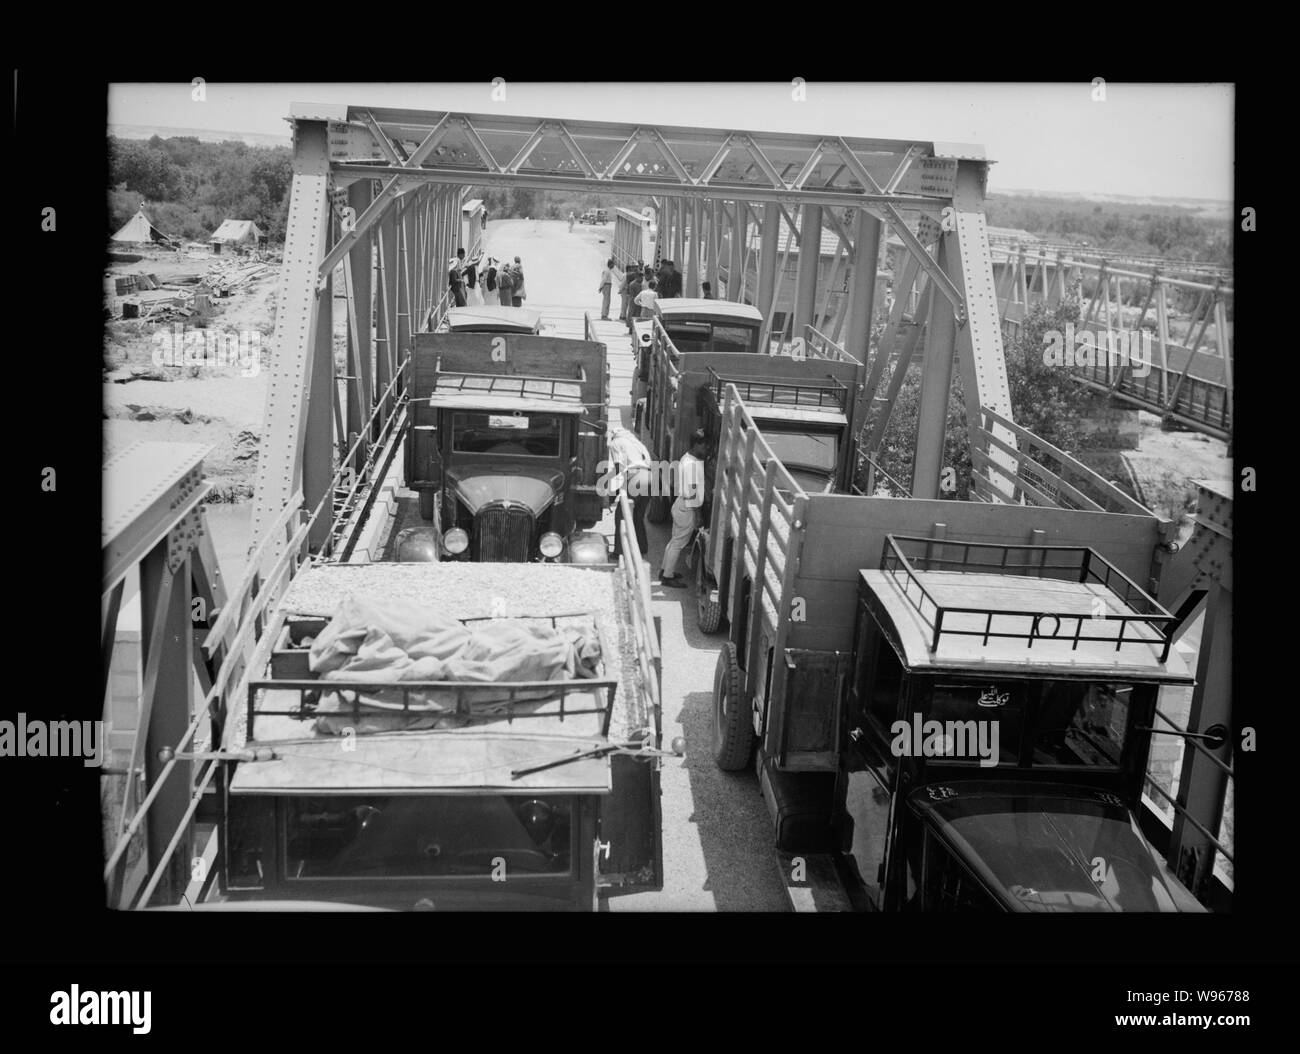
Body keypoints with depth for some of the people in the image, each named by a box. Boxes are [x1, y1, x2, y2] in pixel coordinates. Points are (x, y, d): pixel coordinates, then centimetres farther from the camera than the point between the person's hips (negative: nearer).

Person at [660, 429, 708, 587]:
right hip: (686, 509, -10)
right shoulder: (691, 464, -25)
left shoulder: (688, 458, 6)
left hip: (681, 505, 10)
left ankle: (665, 570, 31)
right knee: (679, 543, 2)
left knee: (675, 541, 20)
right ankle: (668, 577, 12)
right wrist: (697, 514, -17)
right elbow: (691, 493, -23)